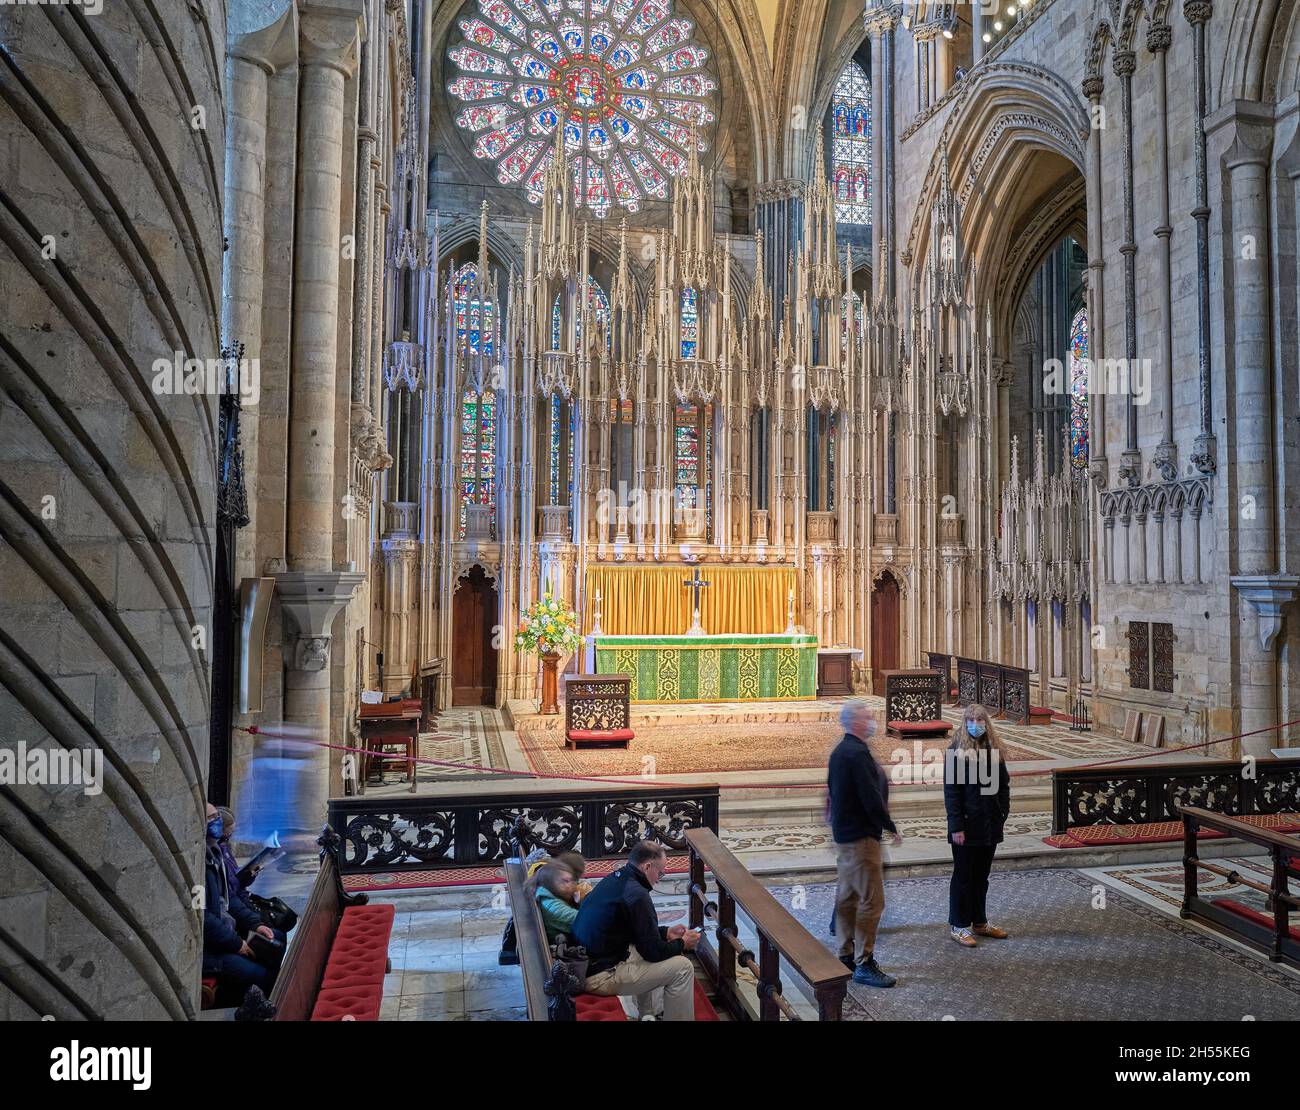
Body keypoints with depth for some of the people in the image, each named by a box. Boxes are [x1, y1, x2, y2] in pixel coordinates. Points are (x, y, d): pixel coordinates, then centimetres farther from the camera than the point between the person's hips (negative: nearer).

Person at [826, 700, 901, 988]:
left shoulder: (839, 752, 11)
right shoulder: (858, 754, -20)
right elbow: (872, 798, -22)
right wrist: (891, 827, -10)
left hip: (843, 833, 11)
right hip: (861, 835, -11)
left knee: (847, 896, 16)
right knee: (871, 900, -5)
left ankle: (846, 955, 25)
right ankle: (864, 963, 0)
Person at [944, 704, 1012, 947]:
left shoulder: (995, 750, 5)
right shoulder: (956, 751, -11)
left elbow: (1003, 784, 10)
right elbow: (951, 791, -13)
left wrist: (1002, 815, 1)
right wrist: (956, 826, -16)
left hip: (990, 826, 5)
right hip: (967, 827, -5)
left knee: (981, 876, 16)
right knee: (963, 876, 5)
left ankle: (980, 922, 27)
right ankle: (959, 926, 14)